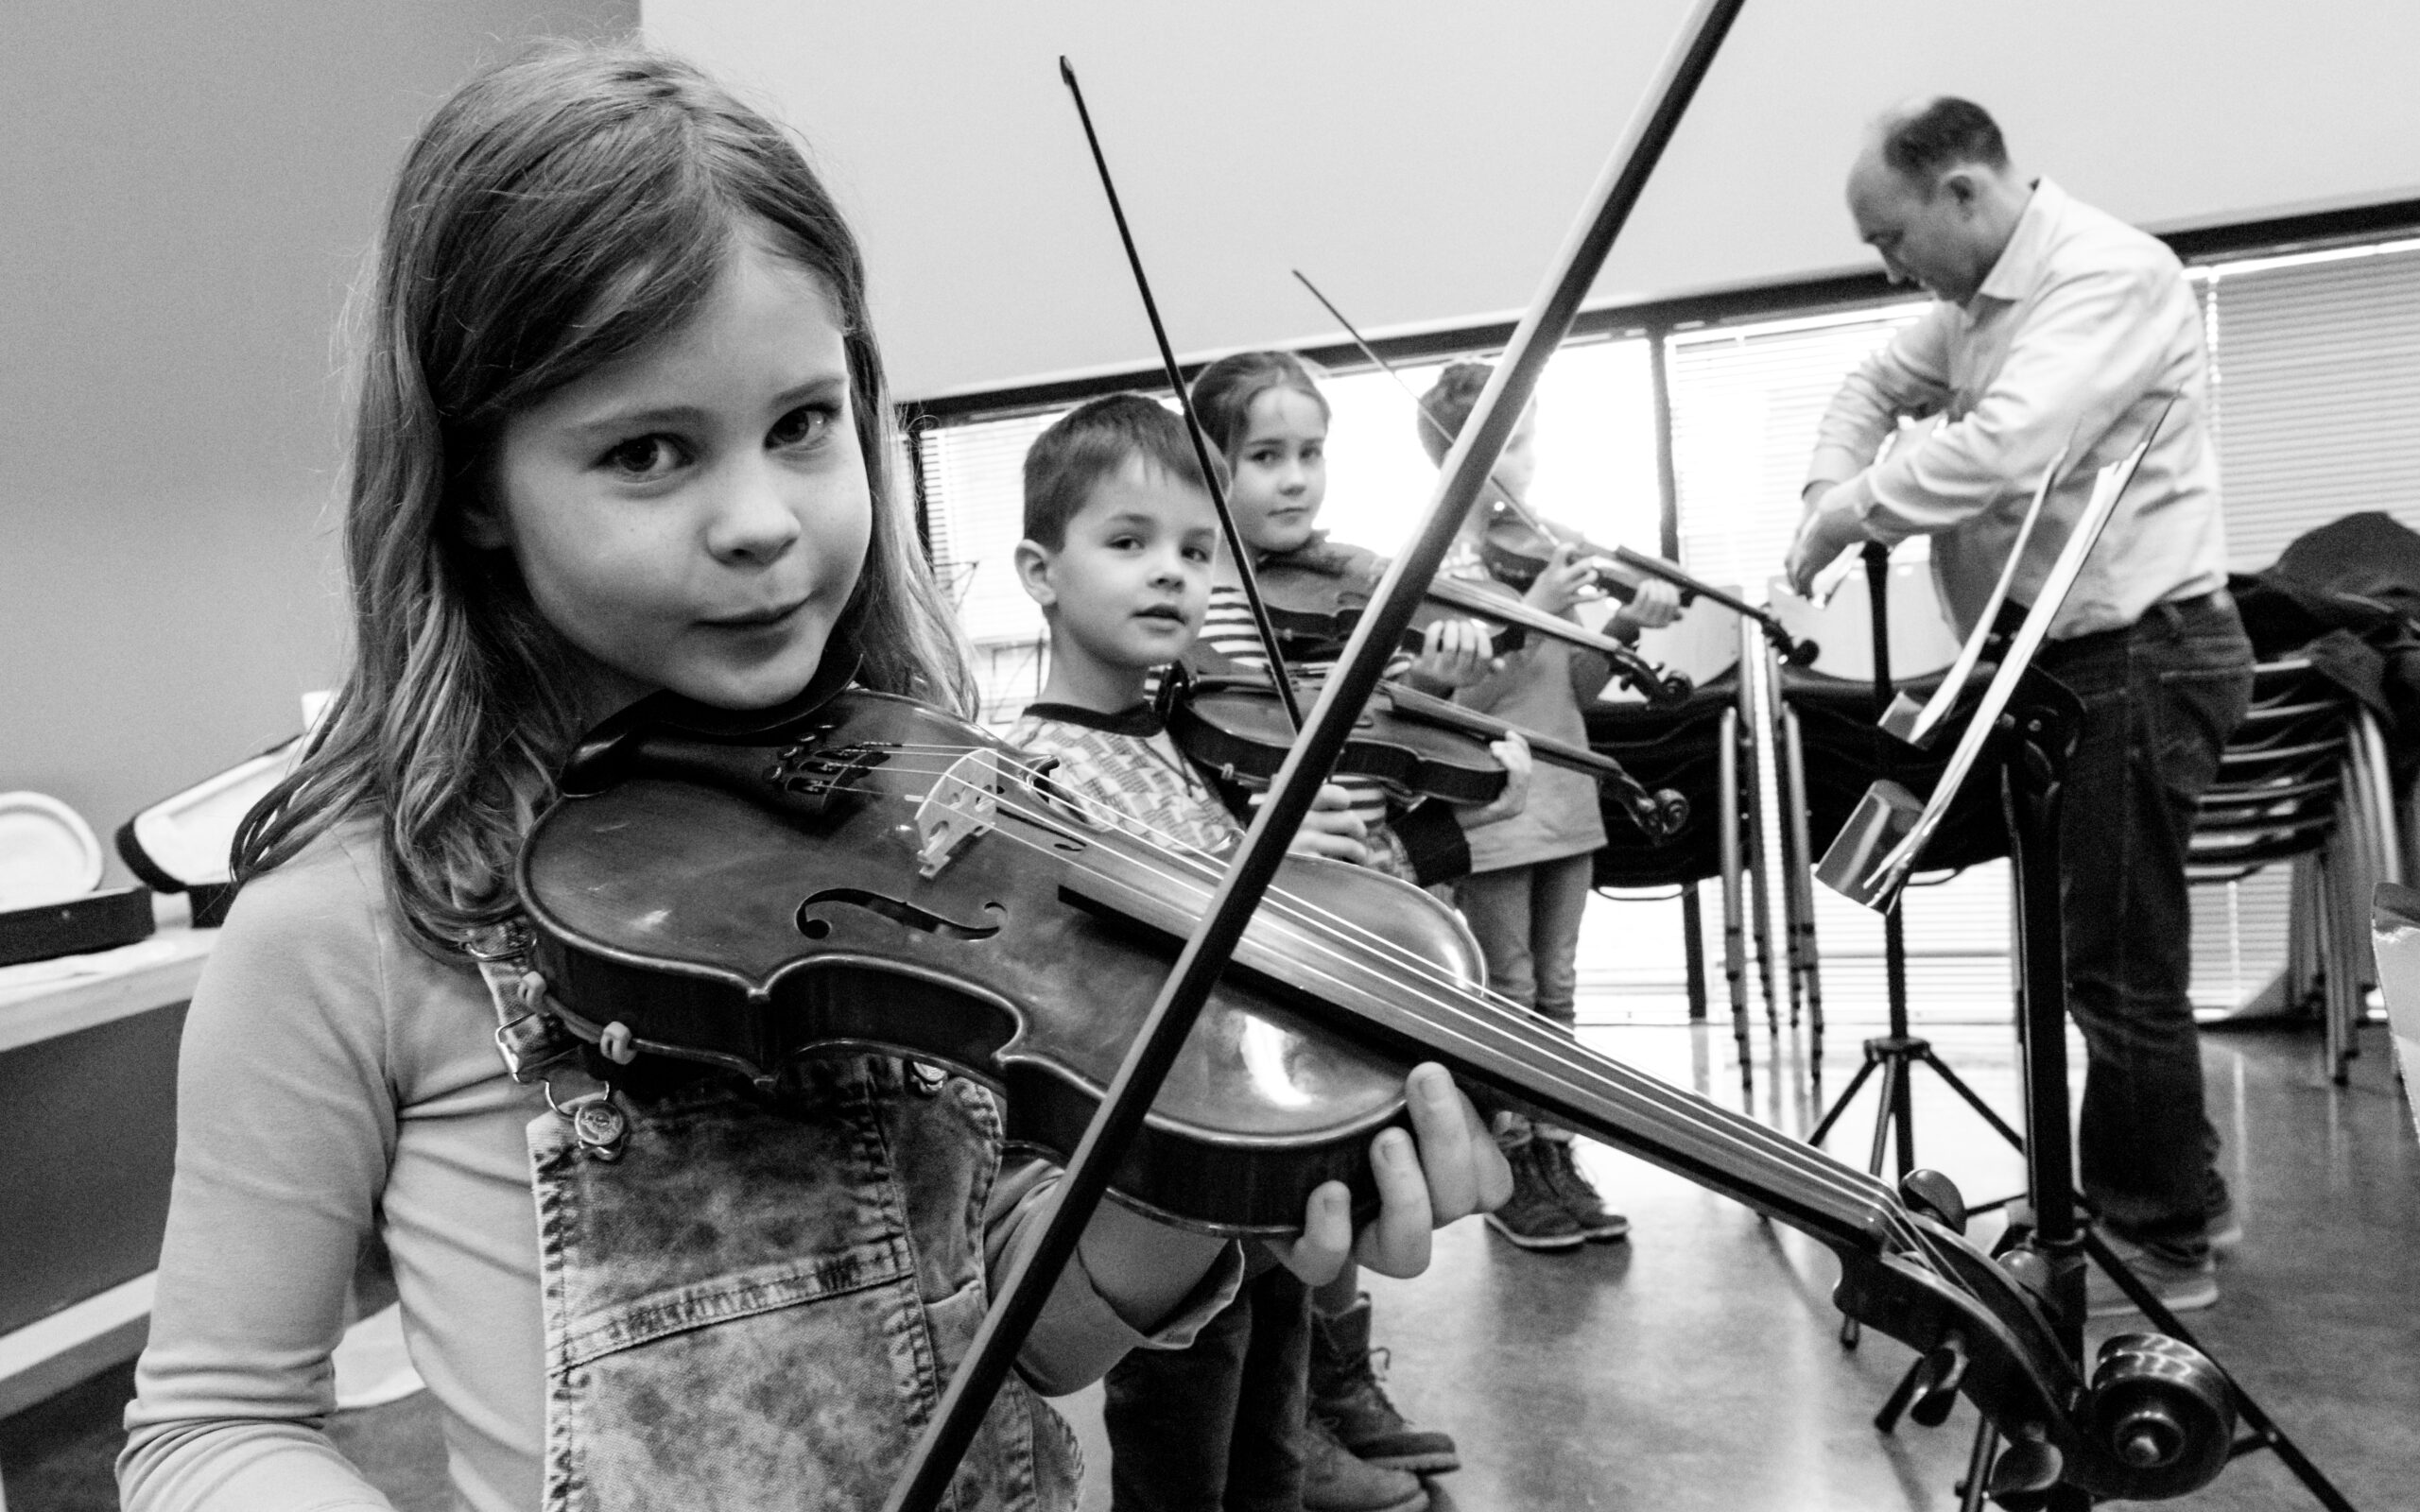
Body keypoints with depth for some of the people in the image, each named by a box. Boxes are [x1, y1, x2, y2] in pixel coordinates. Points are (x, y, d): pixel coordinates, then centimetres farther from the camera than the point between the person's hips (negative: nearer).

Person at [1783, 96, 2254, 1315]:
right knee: (2102, 951, 17)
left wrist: (1854, 512, -18)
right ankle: (2177, 1193, 32)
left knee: (2119, 964, -2)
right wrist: (1828, 495, 3)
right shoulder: (1978, 302, 12)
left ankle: (2157, 1247, 13)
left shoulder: (2108, 275, -17)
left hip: (2140, 655, -9)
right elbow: (1876, 388, 23)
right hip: (2072, 659, 10)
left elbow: (2005, 447, -31)